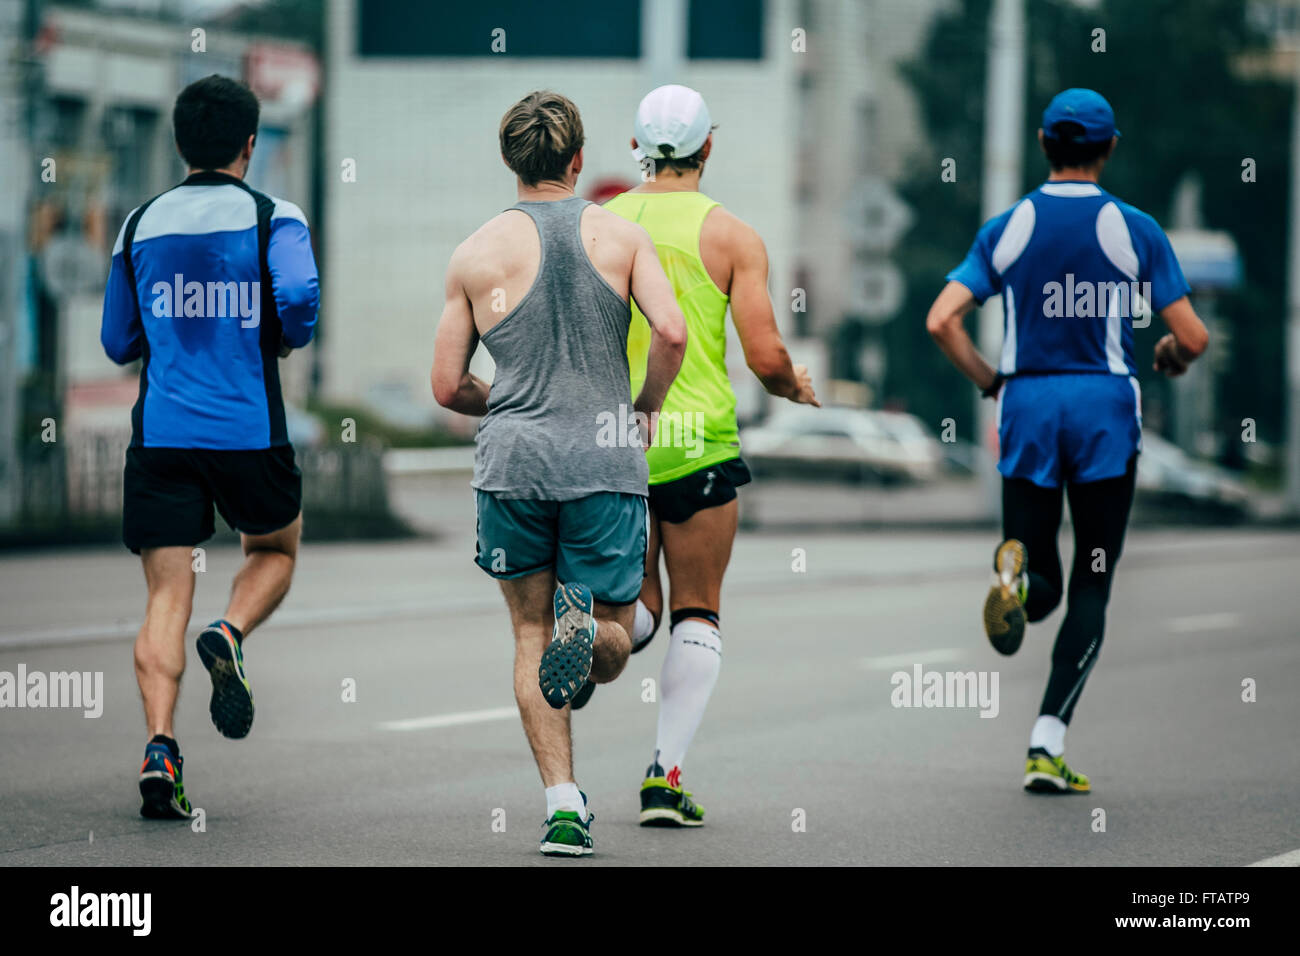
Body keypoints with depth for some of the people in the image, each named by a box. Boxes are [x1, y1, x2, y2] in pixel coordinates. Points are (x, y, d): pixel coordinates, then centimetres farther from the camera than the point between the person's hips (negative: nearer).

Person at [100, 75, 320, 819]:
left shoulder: (142, 224, 9)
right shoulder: (274, 218, -2)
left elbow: (119, 343, 15)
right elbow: (298, 295, -20)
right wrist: (287, 339, 0)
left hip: (160, 431, 2)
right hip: (250, 431, -2)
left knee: (167, 595, 3)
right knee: (275, 550, 24)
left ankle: (160, 747, -14)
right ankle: (231, 635, -7)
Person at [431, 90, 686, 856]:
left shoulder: (478, 253, 4)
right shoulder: (622, 235, 3)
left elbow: (448, 386, 5)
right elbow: (672, 332, -12)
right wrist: (646, 409, 6)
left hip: (513, 463, 1)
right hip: (606, 461, 0)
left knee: (533, 637, 13)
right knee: (614, 650, 12)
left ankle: (563, 801, -2)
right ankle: (587, 627, -26)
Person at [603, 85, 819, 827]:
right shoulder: (733, 236, -4)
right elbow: (765, 354, -10)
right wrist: (795, 386, 13)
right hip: (698, 440, -3)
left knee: (639, 604, 14)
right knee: (697, 617, 9)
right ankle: (667, 774, -2)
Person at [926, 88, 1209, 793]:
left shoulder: (1006, 229, 3)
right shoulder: (1135, 230, -2)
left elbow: (941, 320, -6)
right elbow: (1193, 338, -3)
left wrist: (989, 384, 10)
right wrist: (1170, 357, 20)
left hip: (1027, 403, 2)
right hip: (1105, 406, -2)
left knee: (1039, 589, 11)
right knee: (1091, 587, 5)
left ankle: (1016, 567, -28)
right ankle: (1047, 743, -7)